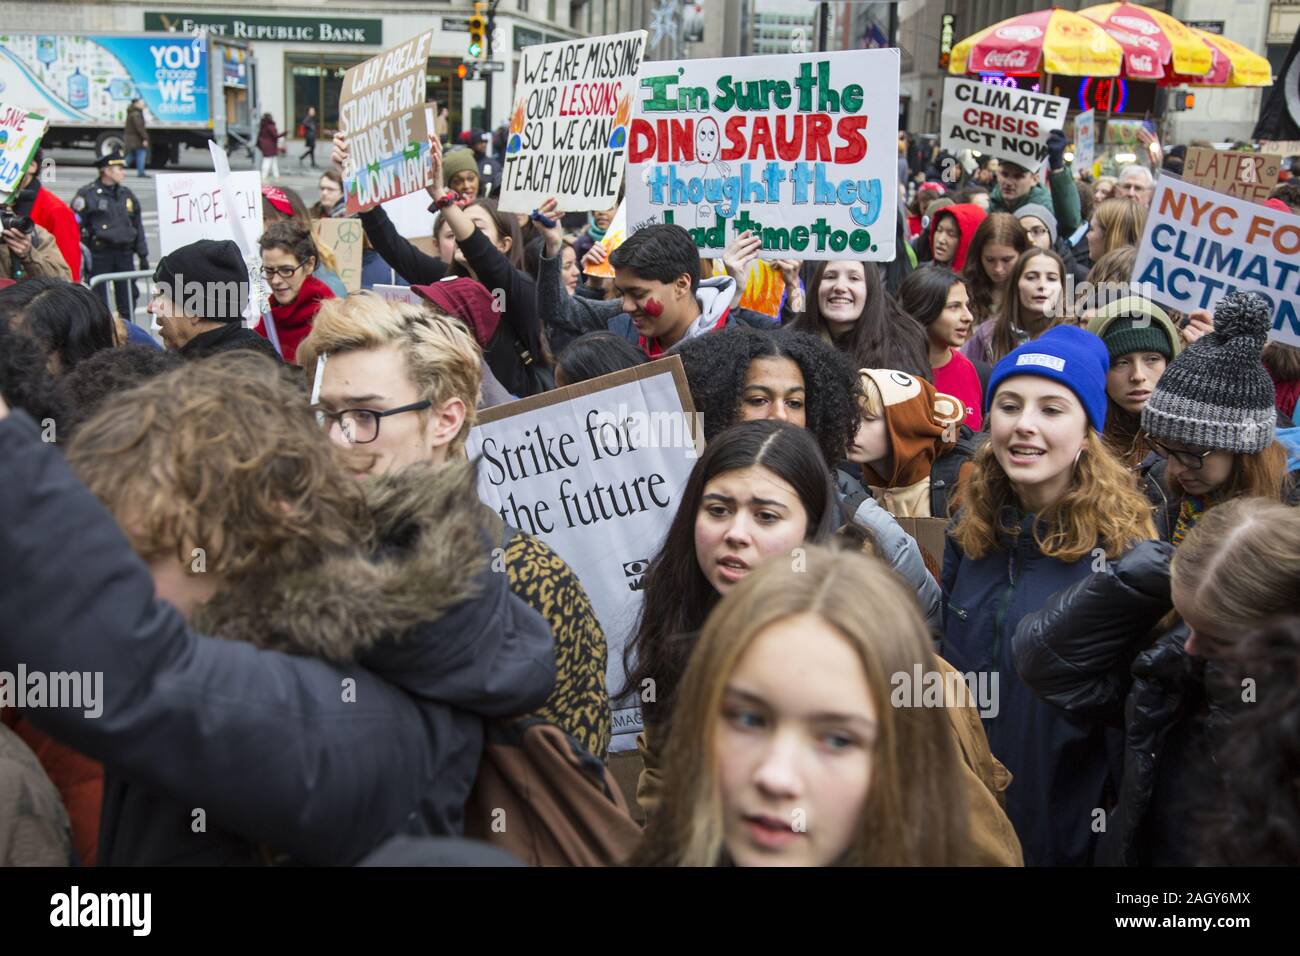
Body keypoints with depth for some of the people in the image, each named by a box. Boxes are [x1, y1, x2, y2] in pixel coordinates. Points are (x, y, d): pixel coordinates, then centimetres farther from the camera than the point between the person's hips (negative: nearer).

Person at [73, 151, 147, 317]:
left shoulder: (127, 194, 12)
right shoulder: (87, 194, -5)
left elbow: (138, 226, 17)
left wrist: (143, 255, 14)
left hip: (125, 253, 5)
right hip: (99, 254, -5)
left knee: (128, 299, 8)